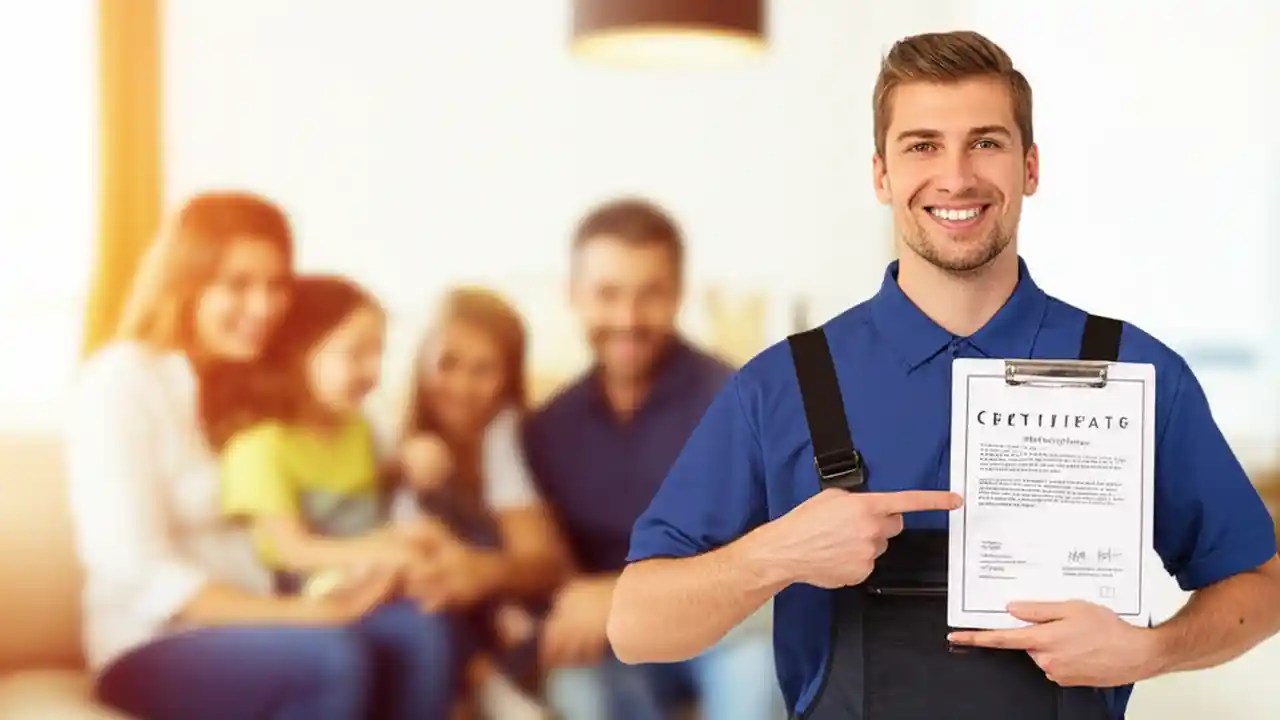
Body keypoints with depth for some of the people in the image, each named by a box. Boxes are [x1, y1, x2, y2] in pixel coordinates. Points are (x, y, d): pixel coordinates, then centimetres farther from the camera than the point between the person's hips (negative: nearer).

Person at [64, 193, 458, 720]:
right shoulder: (121, 382, -9)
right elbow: (137, 575, -18)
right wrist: (312, 614, -24)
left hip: (263, 626, 6)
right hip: (157, 648, -6)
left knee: (420, 632, -24)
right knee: (333, 656, -34)